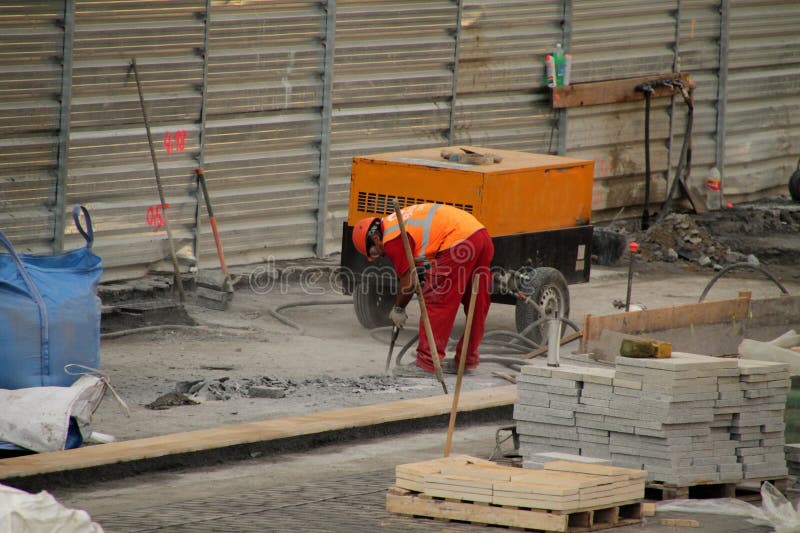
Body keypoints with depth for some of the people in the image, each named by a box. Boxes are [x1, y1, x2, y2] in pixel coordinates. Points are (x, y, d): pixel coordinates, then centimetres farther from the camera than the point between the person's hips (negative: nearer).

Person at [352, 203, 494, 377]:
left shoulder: (392, 240, -4)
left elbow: (408, 282, -1)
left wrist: (398, 309, 15)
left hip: (458, 243, -10)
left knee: (435, 302, -1)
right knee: (476, 305, 16)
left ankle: (427, 363, 0)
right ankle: (467, 360, 27)